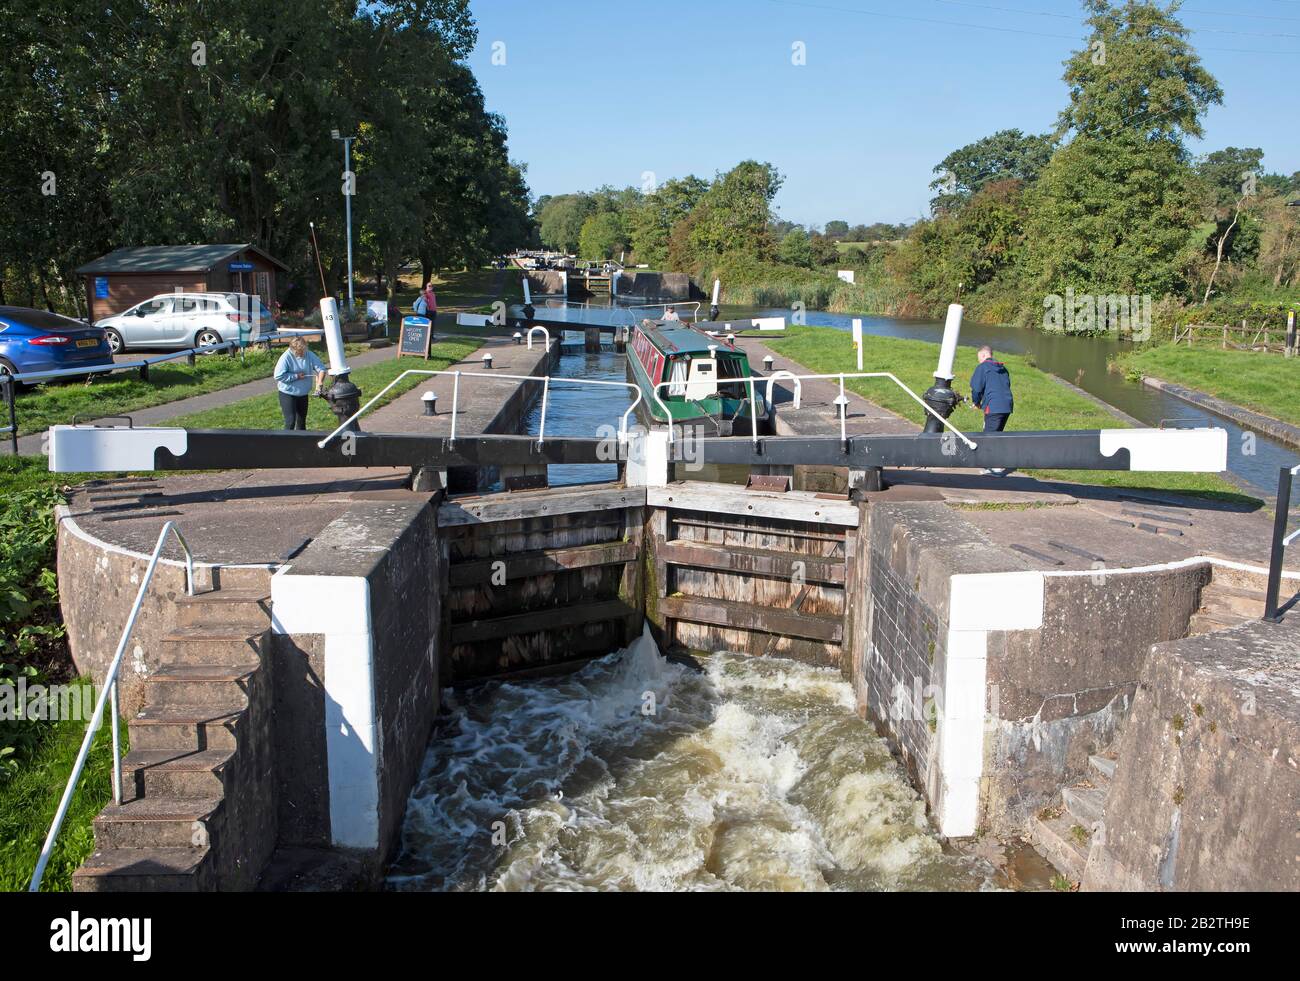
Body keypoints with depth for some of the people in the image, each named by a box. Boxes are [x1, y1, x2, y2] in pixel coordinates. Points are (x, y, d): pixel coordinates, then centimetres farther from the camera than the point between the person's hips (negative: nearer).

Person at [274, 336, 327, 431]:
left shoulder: (309, 355, -7)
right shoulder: (286, 357, -20)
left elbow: (321, 368, -5)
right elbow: (278, 376, -22)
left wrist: (319, 383, -22)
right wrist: (296, 376, -22)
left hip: (303, 394, 5)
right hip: (288, 394, -5)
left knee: (302, 420, 17)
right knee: (290, 421, -12)